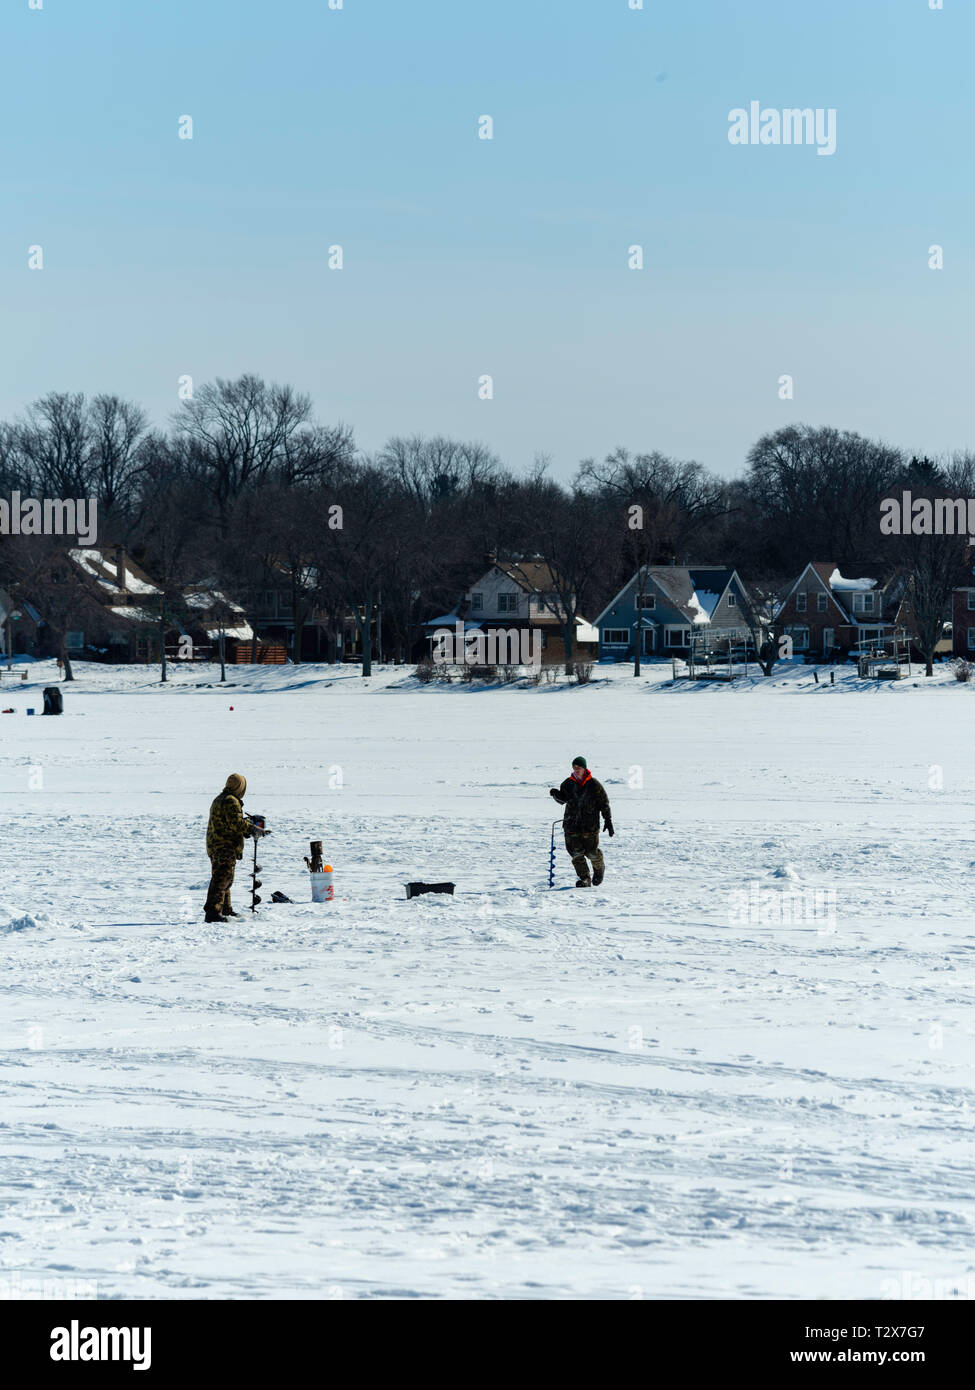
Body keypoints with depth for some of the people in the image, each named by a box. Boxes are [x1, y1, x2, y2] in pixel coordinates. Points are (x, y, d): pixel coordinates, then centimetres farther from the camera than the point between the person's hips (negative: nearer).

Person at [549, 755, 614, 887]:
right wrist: (556, 794, -7)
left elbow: (604, 803, 1)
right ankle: (584, 879, 6)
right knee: (576, 853, -3)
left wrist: (608, 821, -2)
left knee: (591, 852, 3)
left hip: (590, 826, -3)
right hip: (571, 824, 3)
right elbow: (562, 800, 16)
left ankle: (599, 869, 33)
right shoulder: (568, 784, 6)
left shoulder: (594, 785, -3)